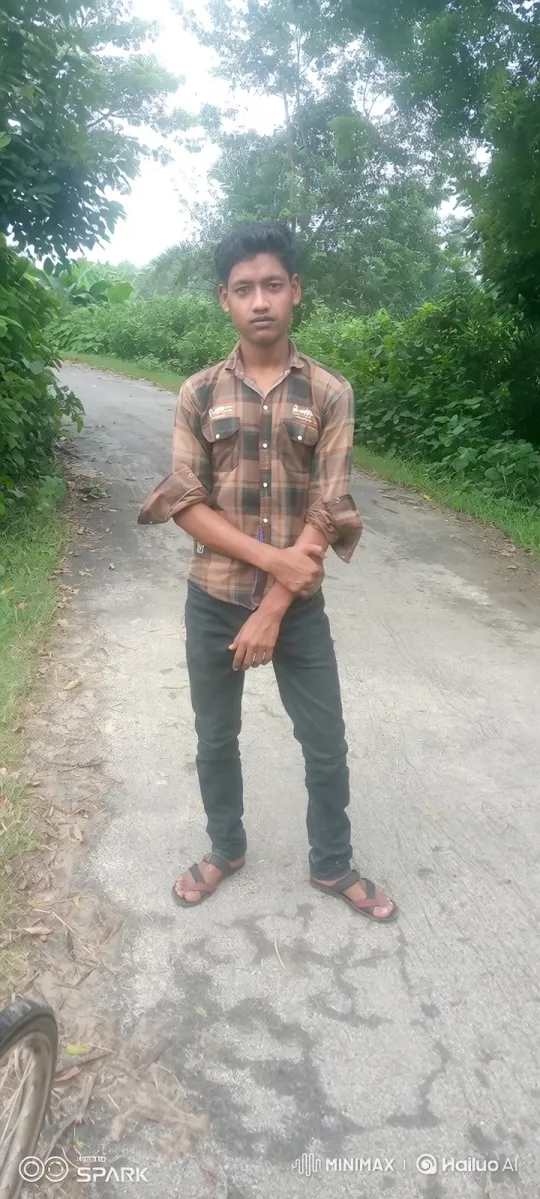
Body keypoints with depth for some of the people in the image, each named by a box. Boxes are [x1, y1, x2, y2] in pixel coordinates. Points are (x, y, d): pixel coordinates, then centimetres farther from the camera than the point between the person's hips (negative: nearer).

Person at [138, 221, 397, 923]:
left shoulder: (330, 394, -4)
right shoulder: (199, 394, -2)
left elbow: (328, 512, -10)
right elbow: (184, 504, -7)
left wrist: (273, 610, -15)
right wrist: (270, 557, -18)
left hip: (298, 605, 0)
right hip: (213, 601, 1)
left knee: (327, 743, 10)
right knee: (216, 738, 16)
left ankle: (332, 866, 33)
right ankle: (225, 850, 41)